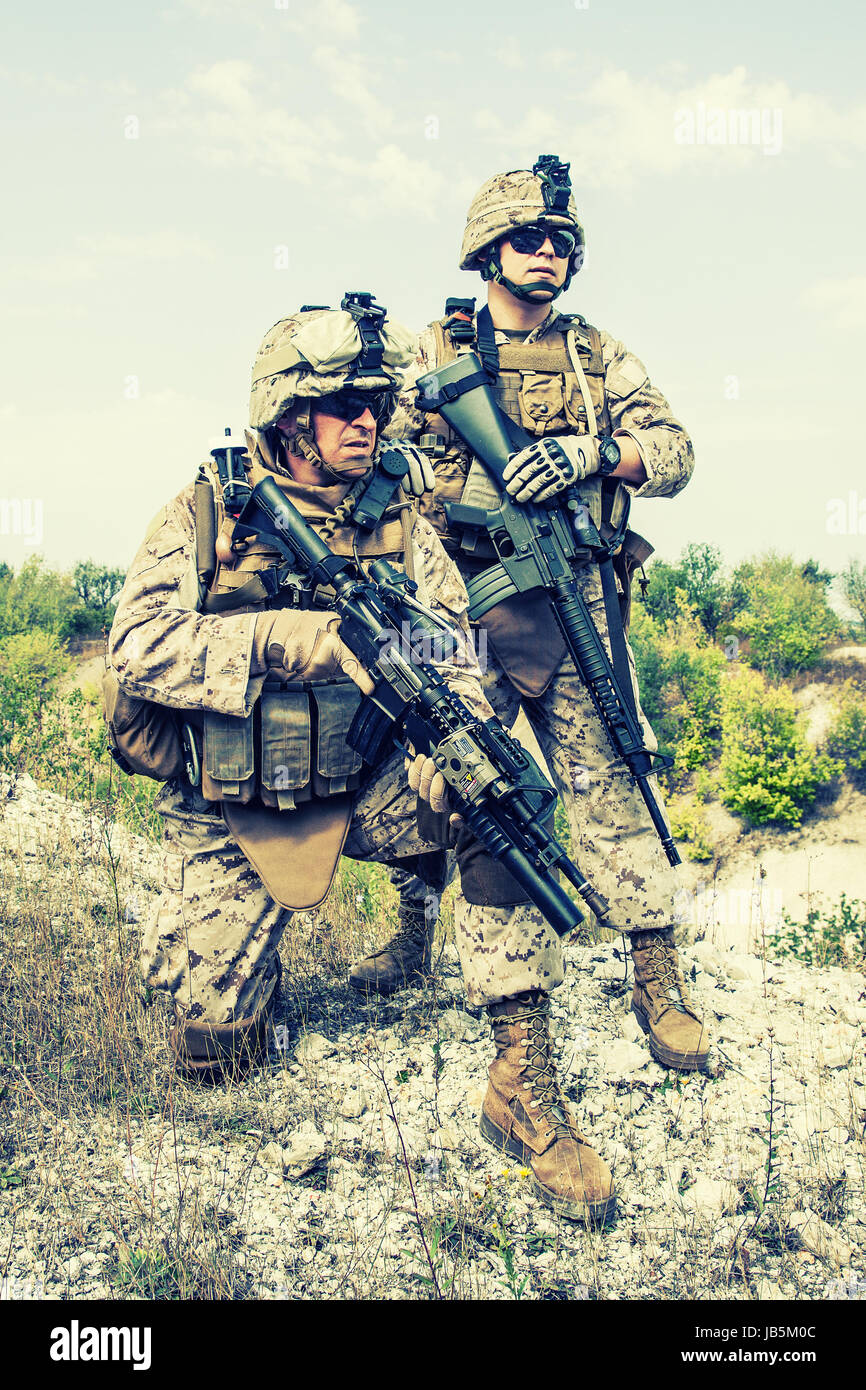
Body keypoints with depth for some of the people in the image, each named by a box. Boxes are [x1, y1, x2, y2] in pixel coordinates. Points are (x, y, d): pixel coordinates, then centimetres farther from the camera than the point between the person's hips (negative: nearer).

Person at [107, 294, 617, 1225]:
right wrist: (289, 640, -32)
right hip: (231, 816, -2)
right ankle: (237, 951, 30)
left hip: (363, 786, 2)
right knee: (212, 1051, -8)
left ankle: (522, 1086, -17)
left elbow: (452, 649, -6)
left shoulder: (399, 522, 0)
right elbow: (139, 643, -19)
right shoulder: (206, 514, -8)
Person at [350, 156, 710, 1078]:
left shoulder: (601, 357, 15)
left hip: (573, 610, 0)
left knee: (605, 781, -5)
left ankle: (657, 981, 0)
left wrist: (590, 450, -12)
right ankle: (414, 932, 26)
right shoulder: (435, 352, 12)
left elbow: (673, 452, 6)